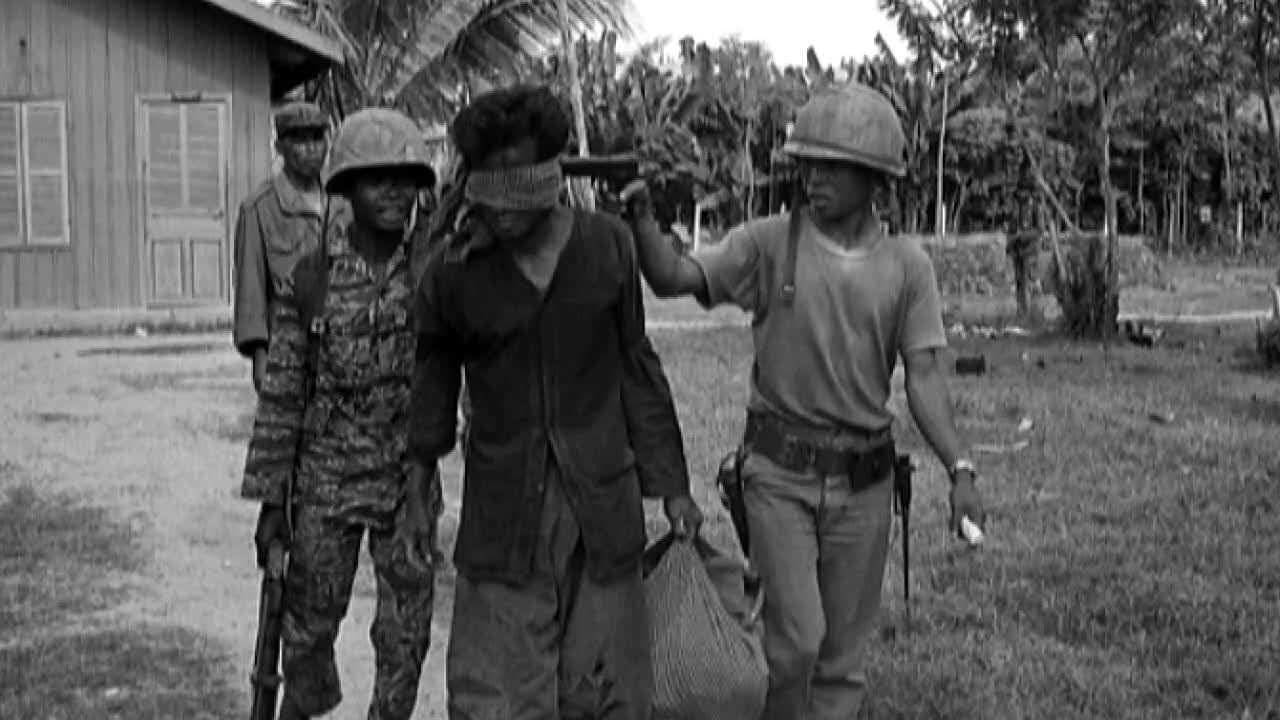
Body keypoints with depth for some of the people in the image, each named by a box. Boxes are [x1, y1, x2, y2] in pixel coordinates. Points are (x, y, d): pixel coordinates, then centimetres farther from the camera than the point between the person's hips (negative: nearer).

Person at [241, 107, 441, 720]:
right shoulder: (311, 279, -6)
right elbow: (281, 394, -3)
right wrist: (269, 499, -2)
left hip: (408, 485, 1)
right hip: (326, 484, 0)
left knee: (406, 633, 7)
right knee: (310, 619, 13)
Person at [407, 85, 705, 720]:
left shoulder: (607, 245, -1)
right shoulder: (452, 272, -6)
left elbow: (635, 367, 8)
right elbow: (434, 385, 8)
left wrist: (670, 484, 8)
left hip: (603, 504, 1)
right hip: (503, 517, -1)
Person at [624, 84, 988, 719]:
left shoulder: (906, 266, 1)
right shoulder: (769, 243, -3)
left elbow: (923, 378, -1)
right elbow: (674, 278, -14)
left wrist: (958, 469, -12)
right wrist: (641, 219, -31)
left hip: (864, 477, 2)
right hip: (780, 471, -2)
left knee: (843, 656, 10)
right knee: (797, 638, -10)